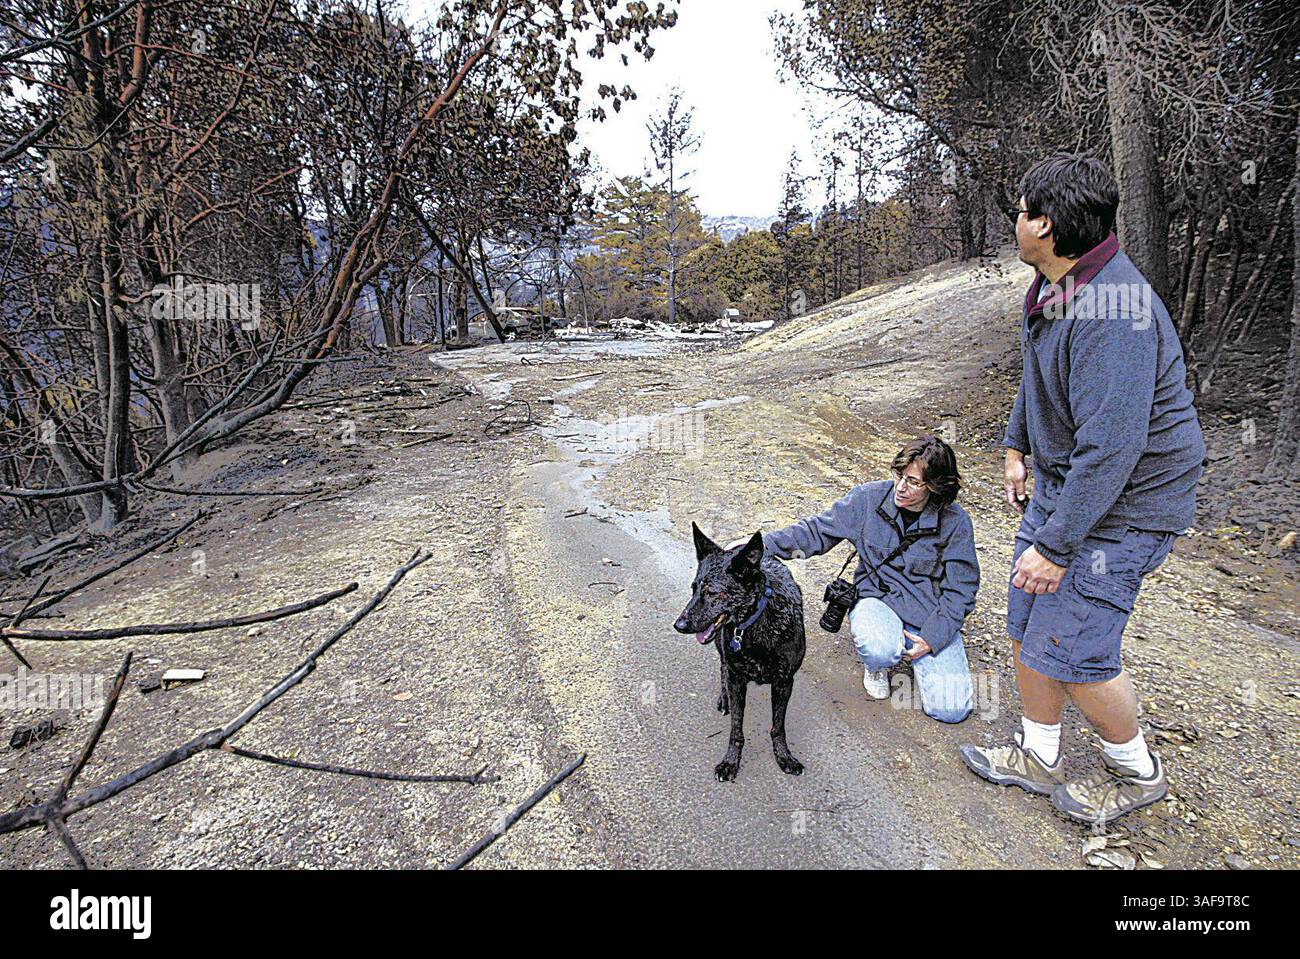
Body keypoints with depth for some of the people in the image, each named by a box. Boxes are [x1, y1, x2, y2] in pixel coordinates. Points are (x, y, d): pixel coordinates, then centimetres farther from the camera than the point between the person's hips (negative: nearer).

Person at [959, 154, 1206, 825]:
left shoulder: (1112, 312, -28)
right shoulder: (1052, 289, 4)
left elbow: (1110, 447, -31)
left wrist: (1054, 545, -27)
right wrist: (1017, 449, 22)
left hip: (1122, 504, -9)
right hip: (1059, 483, 9)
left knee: (1069, 649, -4)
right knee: (1027, 624, 13)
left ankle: (1136, 770, 25)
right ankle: (1037, 757, 33)